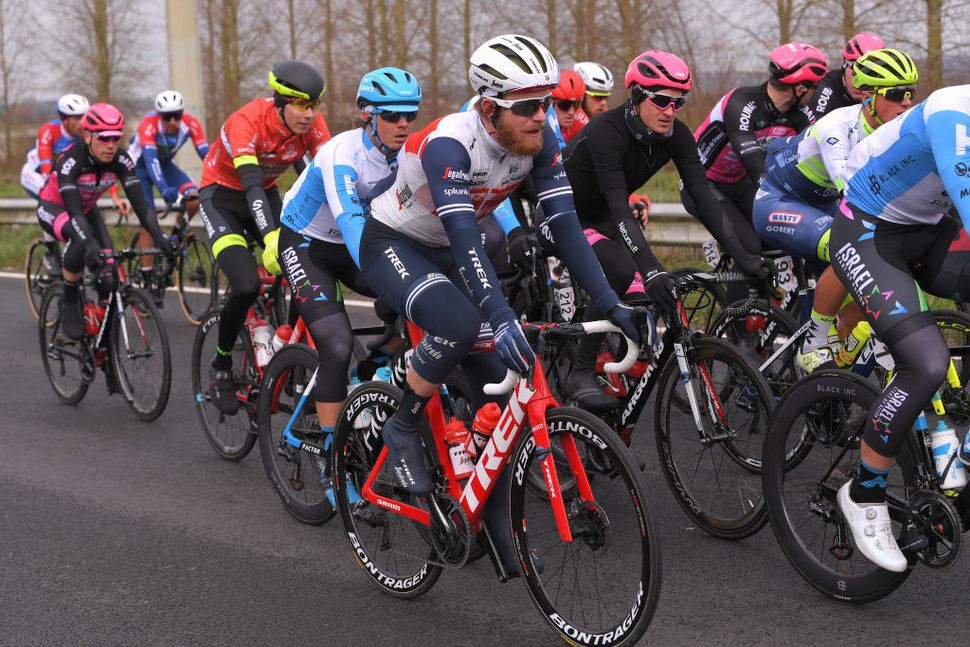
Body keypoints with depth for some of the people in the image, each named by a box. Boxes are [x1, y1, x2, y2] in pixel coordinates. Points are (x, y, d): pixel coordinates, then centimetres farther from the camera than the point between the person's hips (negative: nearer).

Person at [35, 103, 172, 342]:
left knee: (109, 275, -16)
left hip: (87, 209, 5)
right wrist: (91, 244, -60)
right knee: (80, 240, -39)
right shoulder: (70, 161, -35)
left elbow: (139, 203, -28)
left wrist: (159, 237, -42)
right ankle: (70, 306, -20)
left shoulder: (121, 160, -23)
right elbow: (74, 211, -44)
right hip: (53, 208, -5)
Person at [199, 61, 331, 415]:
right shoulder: (247, 121, -32)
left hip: (266, 195, 5)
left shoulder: (312, 123, -17)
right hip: (223, 196, -5)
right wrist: (271, 237, -57)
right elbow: (251, 182, -43)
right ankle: (221, 365, 1)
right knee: (246, 286, -24)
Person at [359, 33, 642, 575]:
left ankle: (493, 522, 9)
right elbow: (464, 238, -42)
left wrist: (612, 304, -23)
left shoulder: (540, 142, -15)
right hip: (392, 246, -6)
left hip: (449, 255, 6)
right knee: (461, 324, -37)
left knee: (500, 385, -4)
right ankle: (404, 428, -11)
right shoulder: (449, 143, -33)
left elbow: (565, 225, -16)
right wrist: (503, 319, -52)